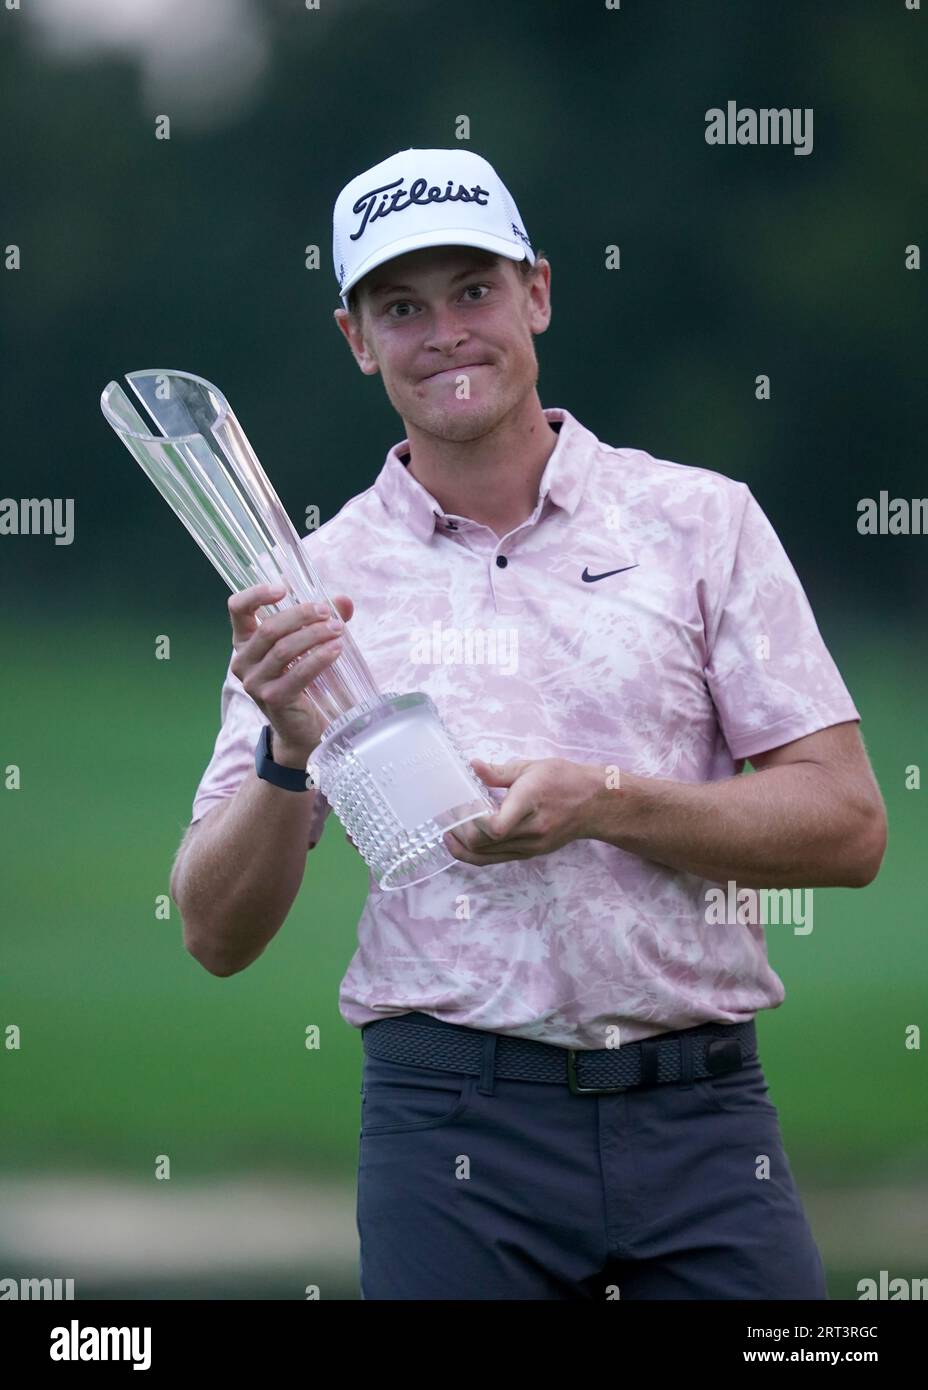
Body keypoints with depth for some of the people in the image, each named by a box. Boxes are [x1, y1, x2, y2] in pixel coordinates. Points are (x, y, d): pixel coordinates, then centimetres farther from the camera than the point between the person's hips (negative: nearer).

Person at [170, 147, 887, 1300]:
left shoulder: (701, 522, 6)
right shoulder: (318, 584, 7)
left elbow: (848, 826, 0)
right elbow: (218, 934, 5)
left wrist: (604, 803, -13)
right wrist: (289, 755, -13)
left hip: (701, 1115, 0)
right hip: (450, 1120, 0)